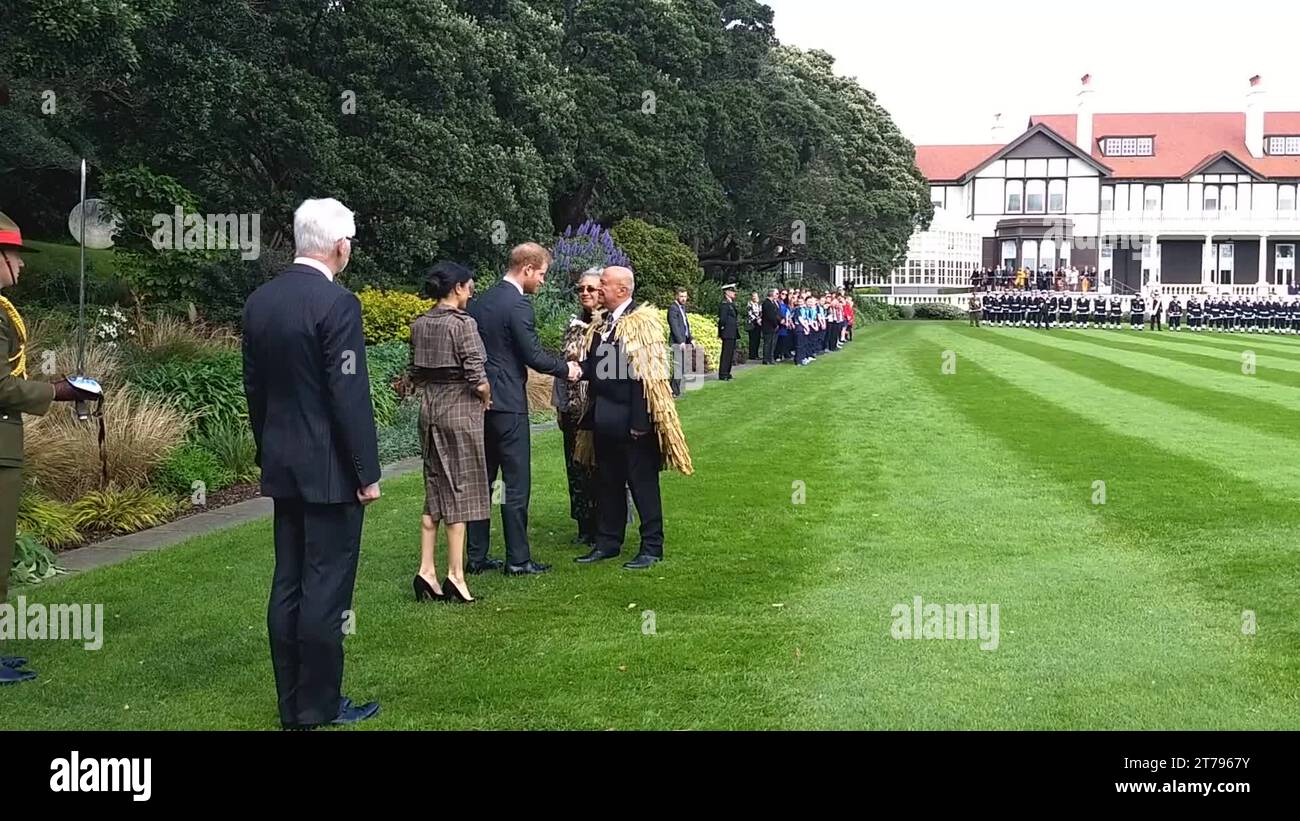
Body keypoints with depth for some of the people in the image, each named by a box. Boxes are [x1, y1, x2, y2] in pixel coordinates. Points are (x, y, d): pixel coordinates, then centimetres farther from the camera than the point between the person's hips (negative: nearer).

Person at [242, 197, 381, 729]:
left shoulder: (259, 301, 7)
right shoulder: (337, 303, -17)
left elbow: (254, 387, 13)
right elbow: (350, 396, -18)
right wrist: (367, 472, -11)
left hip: (281, 466, 8)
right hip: (330, 469, -8)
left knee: (288, 586, 12)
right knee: (325, 589, 0)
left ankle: (292, 705, 20)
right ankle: (319, 708, 8)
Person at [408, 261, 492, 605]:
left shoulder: (419, 324, 6)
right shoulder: (462, 323, -14)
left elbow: (415, 374, 11)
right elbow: (477, 378, -17)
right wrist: (486, 398, 0)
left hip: (429, 410, 7)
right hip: (460, 412, -7)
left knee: (435, 489, 13)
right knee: (459, 491, 1)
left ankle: (427, 570, 12)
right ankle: (455, 575, 5)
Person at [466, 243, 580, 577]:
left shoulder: (480, 301, 11)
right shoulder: (518, 305, -14)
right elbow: (534, 357, -14)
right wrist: (565, 369, 2)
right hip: (507, 403, -8)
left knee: (482, 480, 12)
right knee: (516, 483, -1)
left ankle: (476, 556, 16)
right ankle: (518, 559, 3)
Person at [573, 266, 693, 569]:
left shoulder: (642, 322, -12)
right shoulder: (600, 325, 12)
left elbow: (647, 374, -17)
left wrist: (639, 421, -20)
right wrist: (578, 368, -3)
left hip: (631, 419, -8)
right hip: (604, 419, 8)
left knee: (643, 484, 2)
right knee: (608, 483, 15)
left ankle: (652, 547, 11)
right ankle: (607, 542, 25)